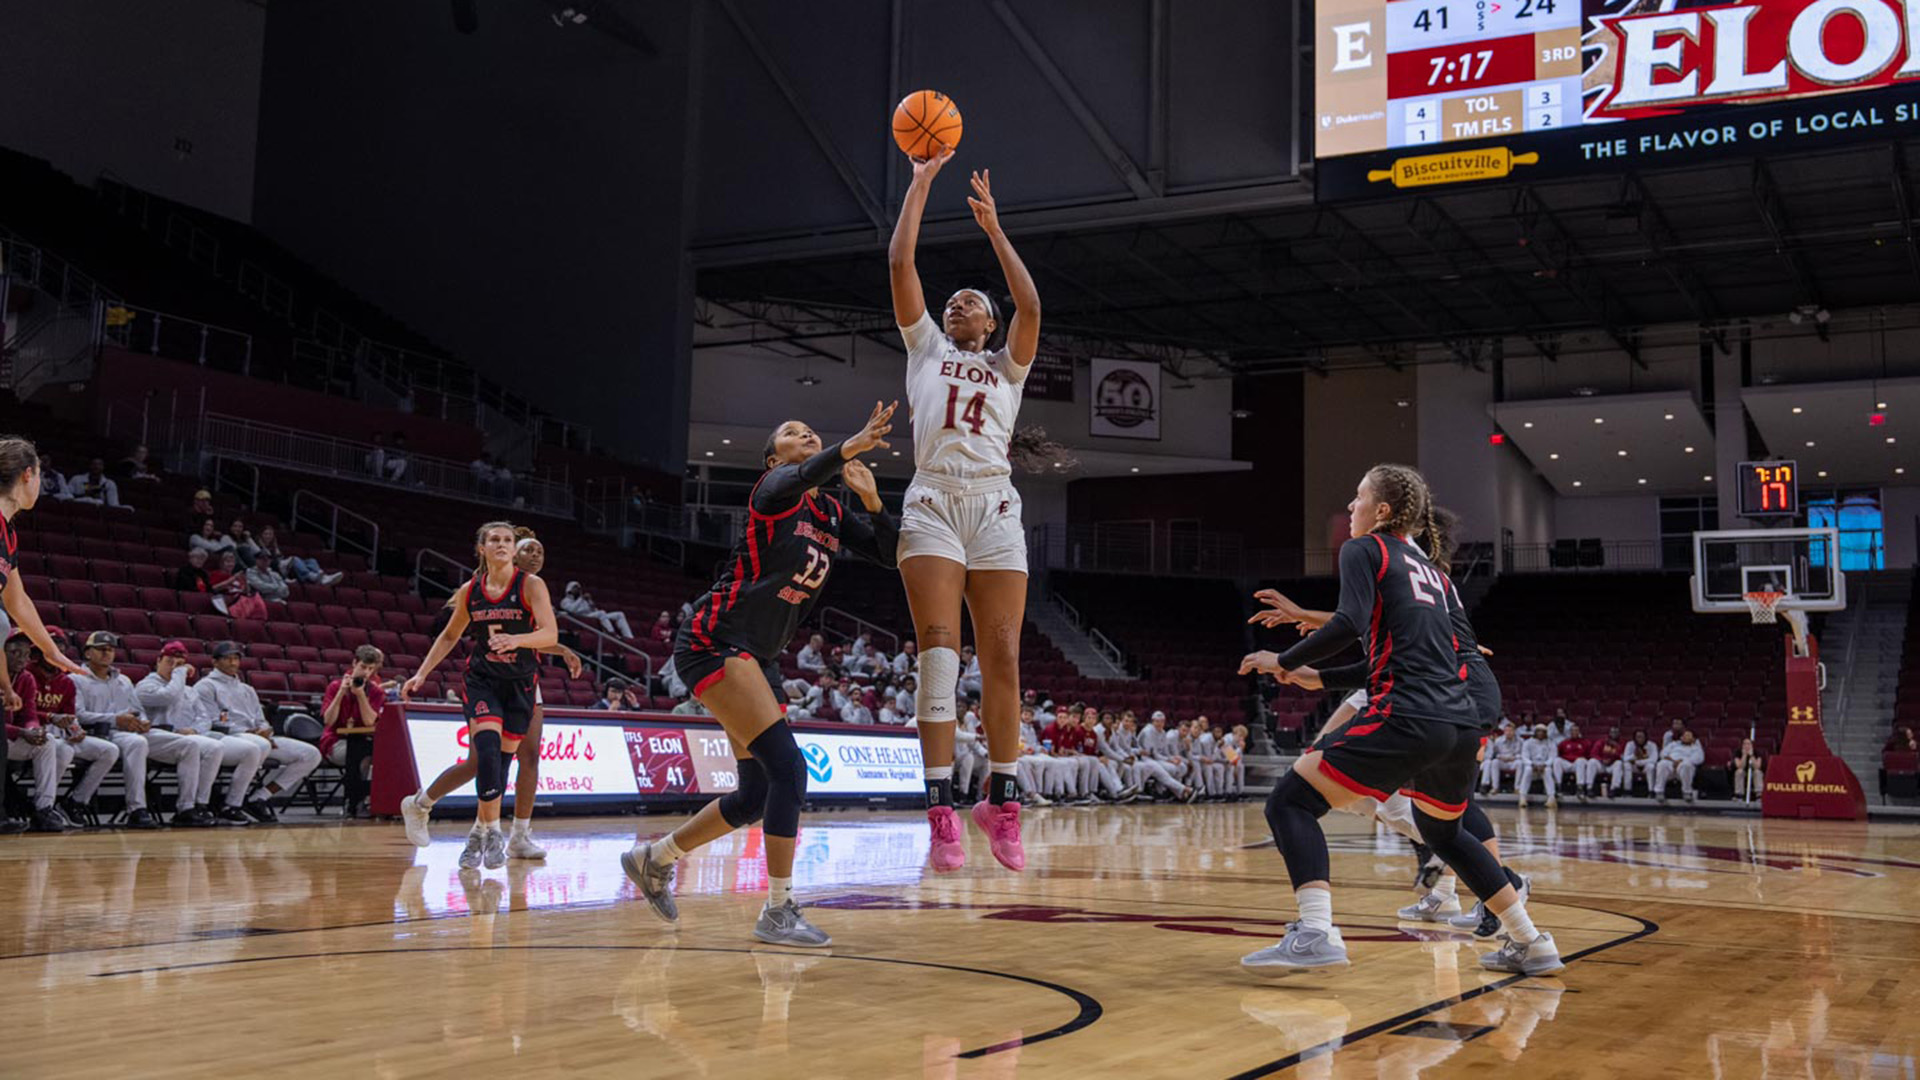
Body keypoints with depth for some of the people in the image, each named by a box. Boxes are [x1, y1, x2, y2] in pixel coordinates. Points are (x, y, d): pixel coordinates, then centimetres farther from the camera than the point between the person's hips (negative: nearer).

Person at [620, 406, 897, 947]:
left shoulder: (830, 513, 14)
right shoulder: (772, 489, -7)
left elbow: (888, 552, 7)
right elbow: (796, 481, -32)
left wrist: (872, 500, -9)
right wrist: (849, 447, -49)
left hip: (759, 658, 9)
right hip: (716, 642, -9)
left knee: (756, 793, 10)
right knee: (787, 766, -19)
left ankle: (654, 857, 30)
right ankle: (778, 910, -12)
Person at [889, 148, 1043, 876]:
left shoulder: (1008, 366, 20)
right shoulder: (925, 350, 21)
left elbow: (1030, 307, 1)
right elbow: (900, 264, 13)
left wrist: (993, 229, 3)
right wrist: (922, 182, 14)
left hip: (995, 508, 1)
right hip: (933, 506, -1)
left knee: (1002, 659, -4)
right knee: (938, 654, -12)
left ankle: (1001, 802, 5)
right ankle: (942, 812, -14)